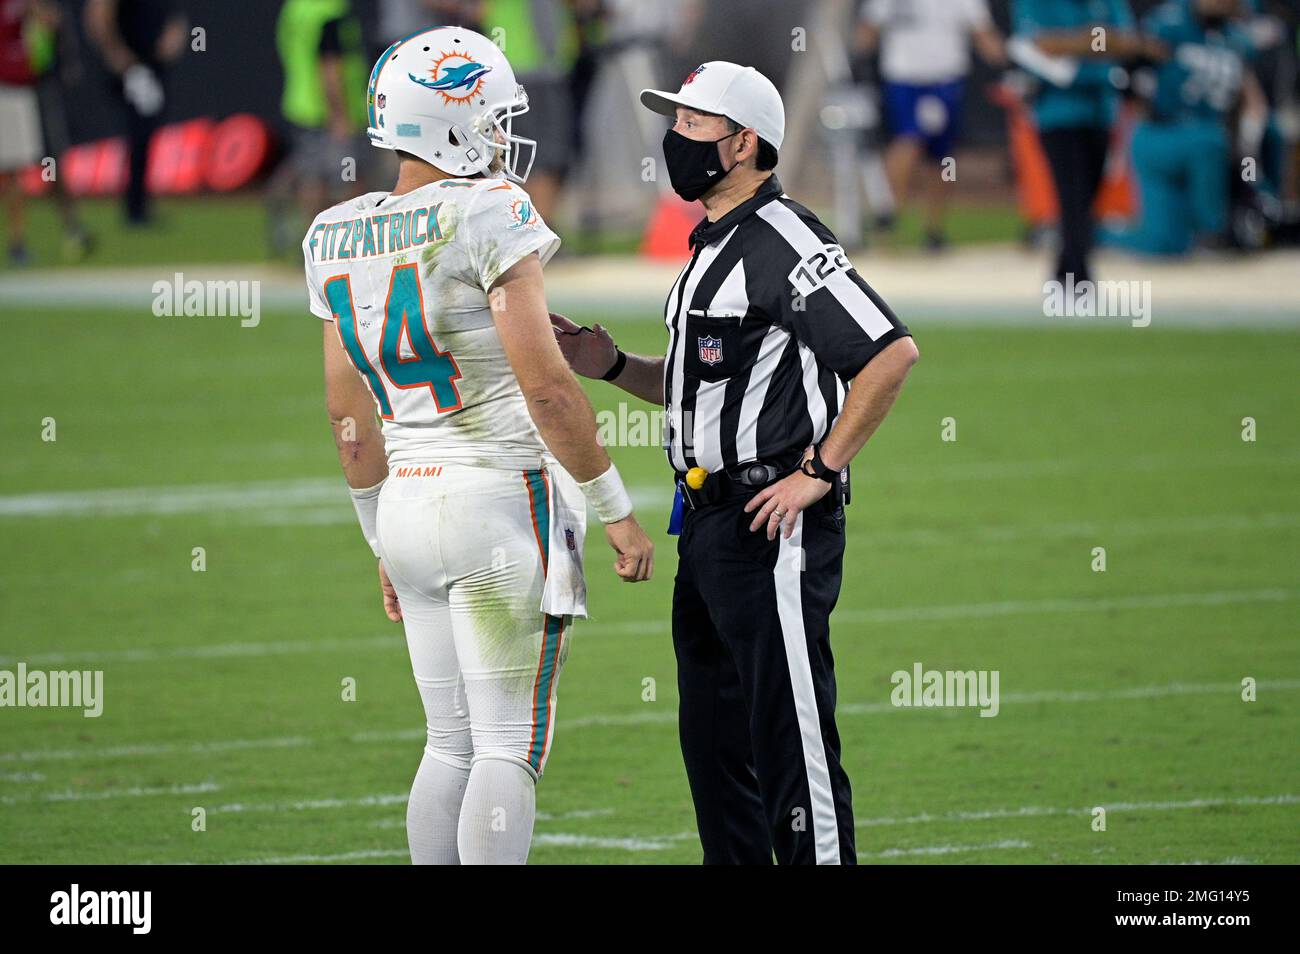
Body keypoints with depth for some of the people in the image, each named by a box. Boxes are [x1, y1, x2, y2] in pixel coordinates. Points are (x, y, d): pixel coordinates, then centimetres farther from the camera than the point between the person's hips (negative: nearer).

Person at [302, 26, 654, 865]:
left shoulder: (338, 239, 8)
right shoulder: (489, 220, -13)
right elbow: (547, 389, -16)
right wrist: (617, 512, -7)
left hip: (408, 503, 7)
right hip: (501, 502, -7)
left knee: (453, 747, 12)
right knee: (510, 748, -3)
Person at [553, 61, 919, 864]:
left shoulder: (782, 242, -14)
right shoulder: (712, 248, 17)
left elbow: (892, 352, -22)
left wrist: (820, 472, -19)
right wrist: (613, 366, 10)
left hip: (773, 522, -10)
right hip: (709, 526, 10)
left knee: (790, 737, -8)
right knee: (714, 738, 13)